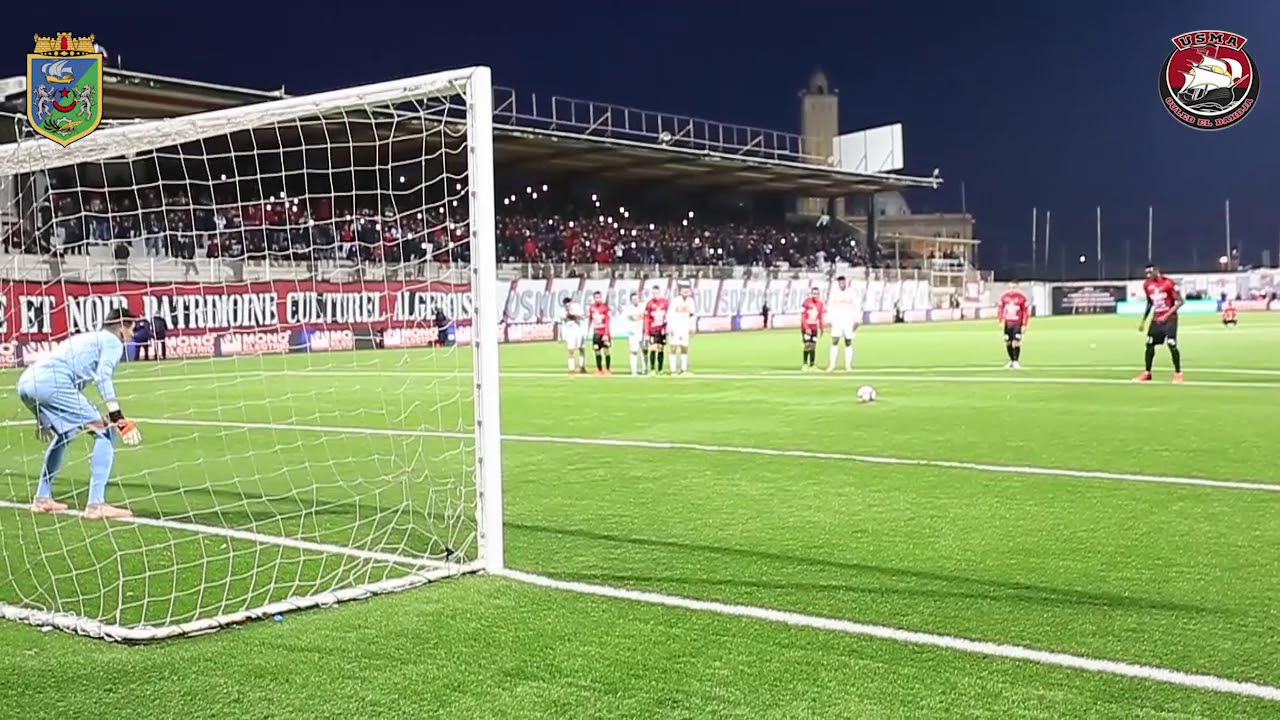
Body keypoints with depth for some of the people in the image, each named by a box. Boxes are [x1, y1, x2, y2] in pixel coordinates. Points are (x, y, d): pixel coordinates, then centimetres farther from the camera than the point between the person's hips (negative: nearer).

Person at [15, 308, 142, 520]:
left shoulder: (86, 338, 35)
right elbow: (103, 376, -9)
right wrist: (117, 416, -17)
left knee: (63, 434, 31)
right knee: (105, 432, -5)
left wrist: (43, 417, 44)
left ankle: (42, 498, 35)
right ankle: (96, 504, -13)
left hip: (26, 381, 9)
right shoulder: (113, 342, 9)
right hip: (52, 383, -9)